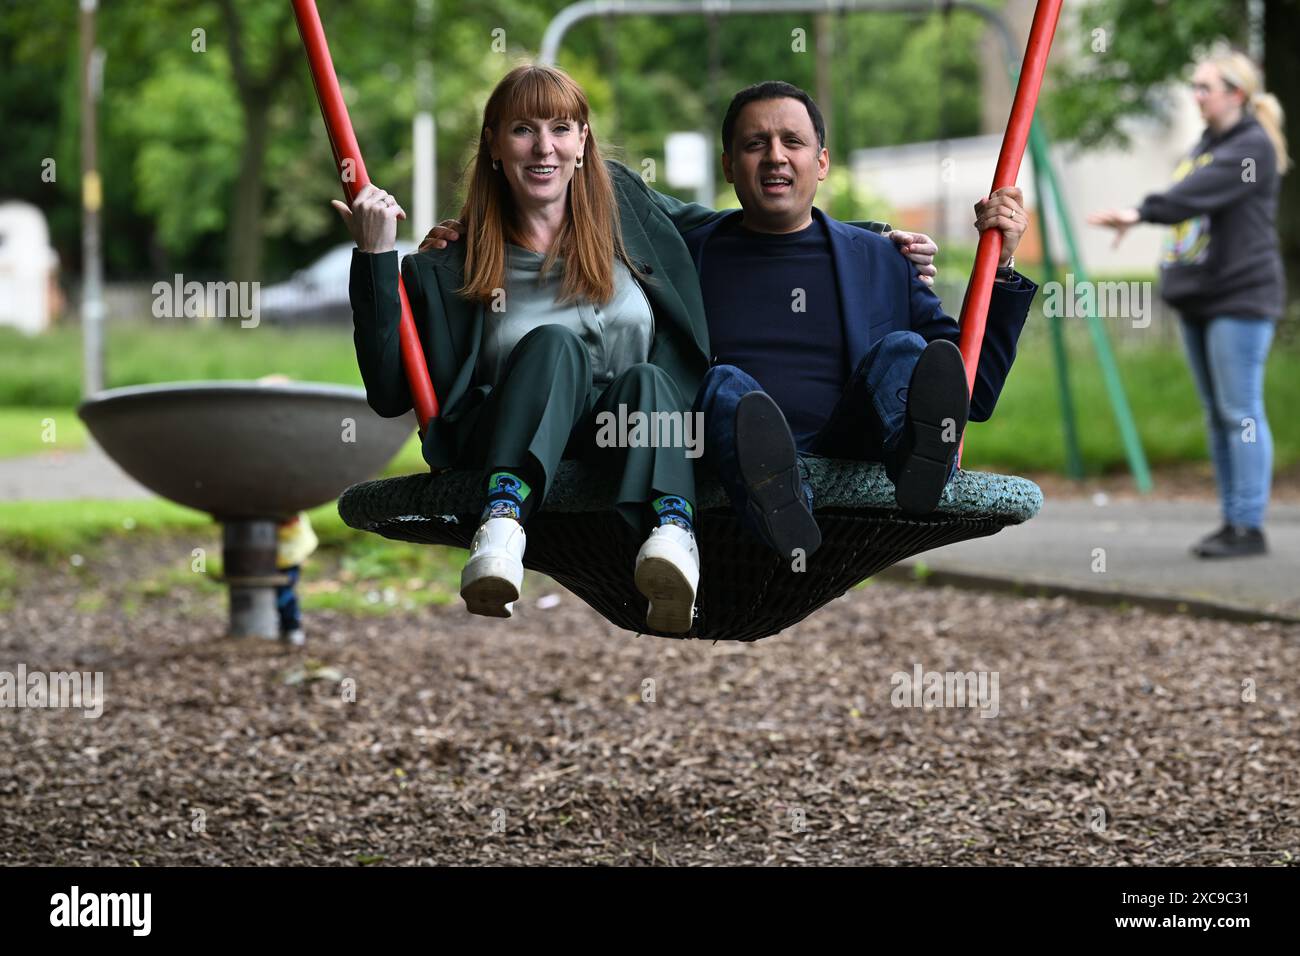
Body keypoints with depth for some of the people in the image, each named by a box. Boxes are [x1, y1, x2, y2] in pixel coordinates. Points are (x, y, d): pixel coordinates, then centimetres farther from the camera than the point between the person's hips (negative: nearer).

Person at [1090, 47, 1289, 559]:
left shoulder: (1253, 146, -10)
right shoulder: (1203, 146, 19)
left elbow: (1200, 192, -25)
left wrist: (1141, 213, -35)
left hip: (1240, 295, -9)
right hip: (1198, 296, 9)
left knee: (1240, 412, -8)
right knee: (1217, 415, 10)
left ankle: (1249, 527, -6)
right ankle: (1232, 521, 15)